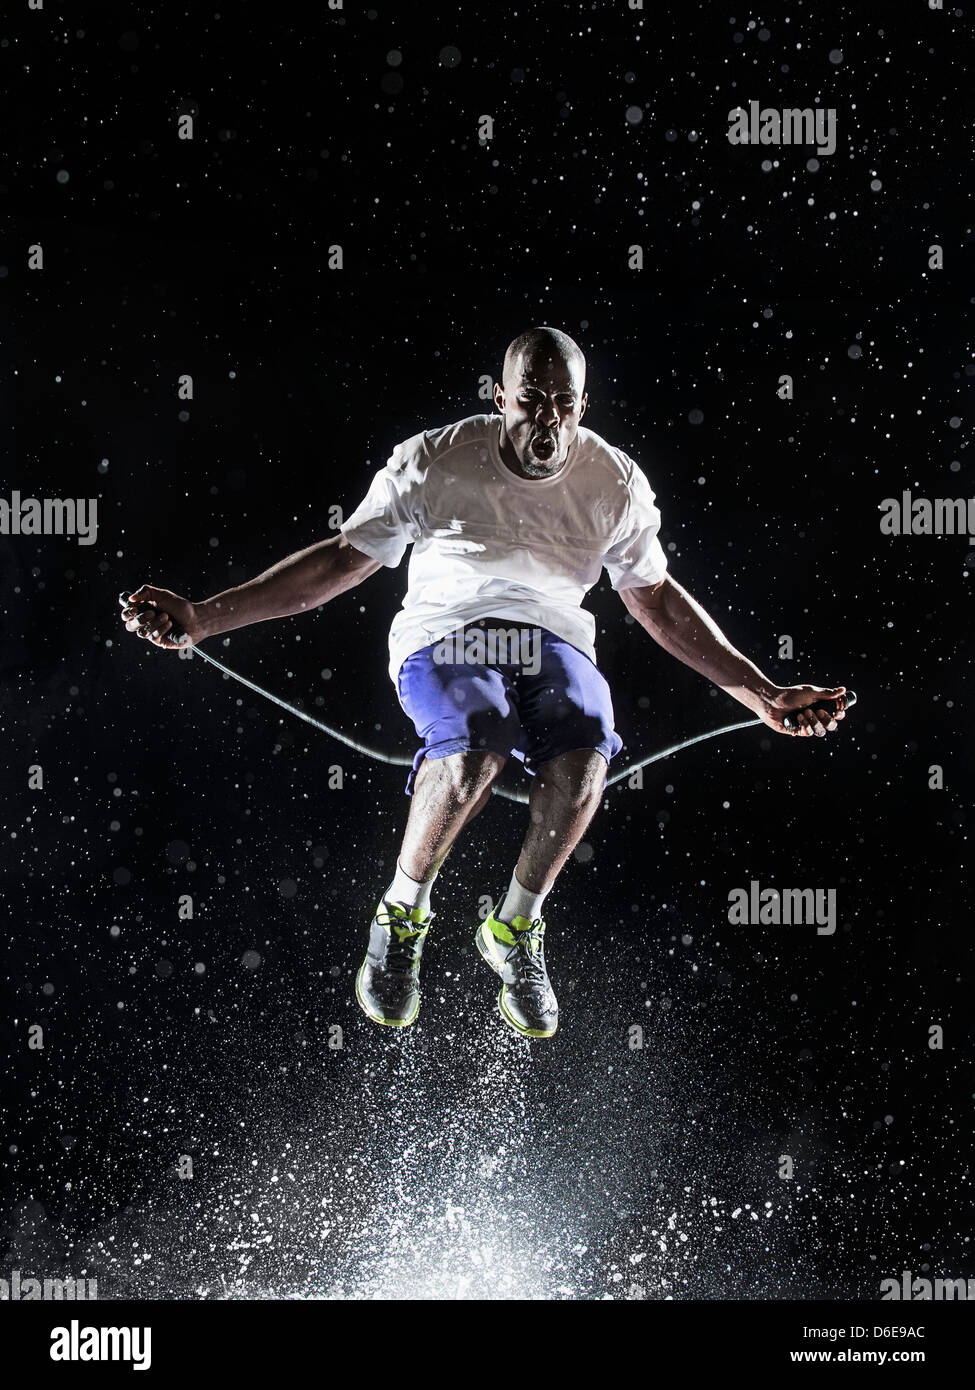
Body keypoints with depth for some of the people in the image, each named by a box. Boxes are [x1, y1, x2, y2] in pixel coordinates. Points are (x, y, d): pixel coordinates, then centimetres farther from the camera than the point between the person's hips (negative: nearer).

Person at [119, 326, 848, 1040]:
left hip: (554, 639, 2)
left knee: (586, 754, -32)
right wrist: (201, 619, -14)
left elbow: (659, 602, 9)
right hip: (445, 634, -2)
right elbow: (341, 560, -6)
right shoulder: (432, 462, -11)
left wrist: (764, 694, 6)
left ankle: (514, 929, -5)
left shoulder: (617, 483, -3)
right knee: (475, 754, -37)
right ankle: (402, 914, -8)